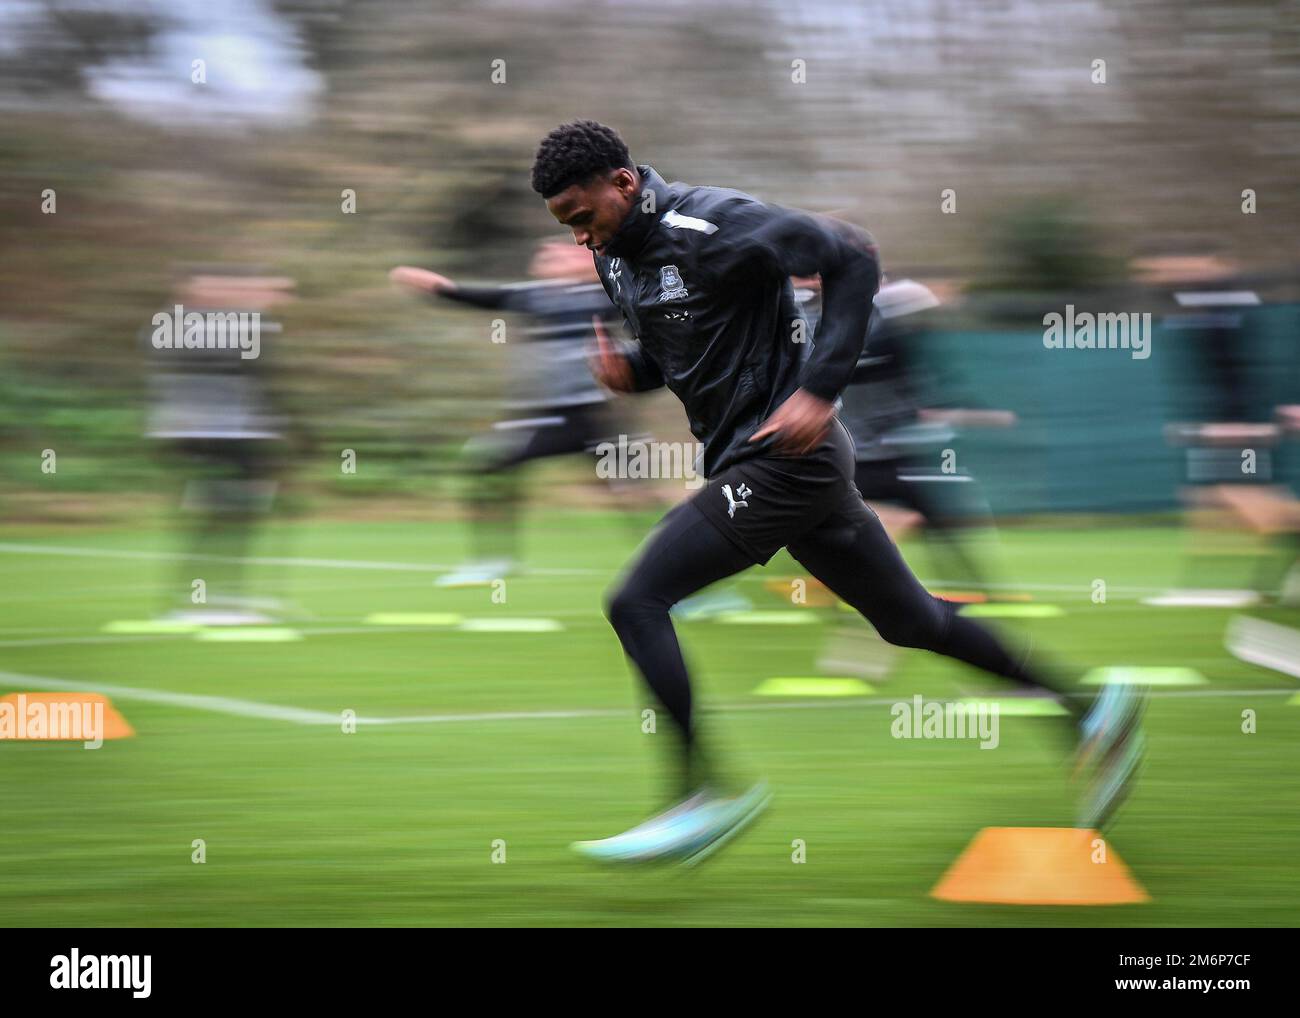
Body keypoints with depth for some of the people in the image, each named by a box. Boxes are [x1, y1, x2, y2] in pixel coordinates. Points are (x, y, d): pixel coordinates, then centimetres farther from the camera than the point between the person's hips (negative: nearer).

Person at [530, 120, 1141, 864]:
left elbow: (852, 257, -18)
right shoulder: (618, 256, 9)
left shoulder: (709, 227, -18)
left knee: (637, 604, -14)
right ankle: (1094, 711, 23)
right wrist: (629, 370, 0)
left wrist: (820, 389, -23)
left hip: (784, 459, -9)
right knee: (914, 622, 15)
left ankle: (706, 794, -10)